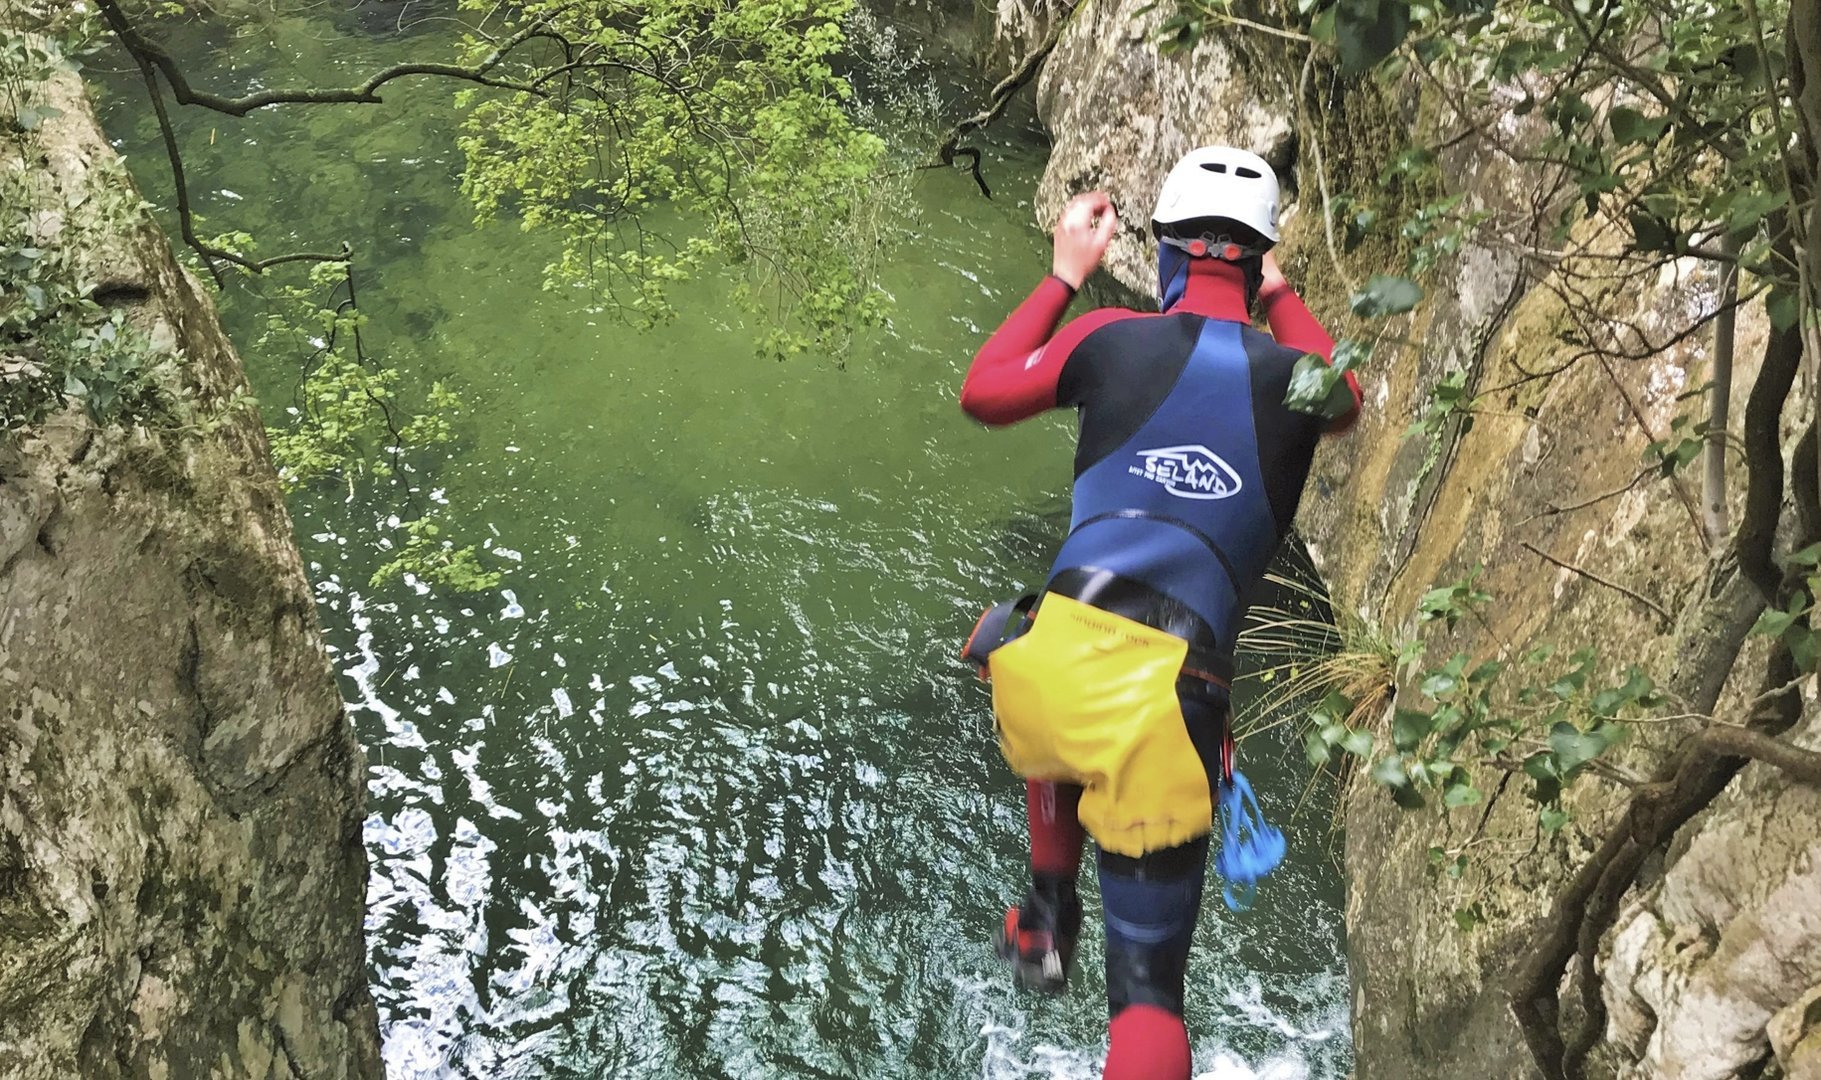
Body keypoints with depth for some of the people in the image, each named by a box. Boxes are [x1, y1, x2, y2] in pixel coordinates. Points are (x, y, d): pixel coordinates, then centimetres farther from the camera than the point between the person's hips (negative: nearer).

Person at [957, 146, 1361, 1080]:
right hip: (1170, 704, -1)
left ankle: (1046, 923, 45)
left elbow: (981, 394, 21)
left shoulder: (1111, 339, 4)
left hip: (1051, 659, 1)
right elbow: (1345, 399, 35)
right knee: (1148, 983, 5)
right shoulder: (1296, 379, 9)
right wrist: (1280, 297, 45)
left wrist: (1066, 274, 28)